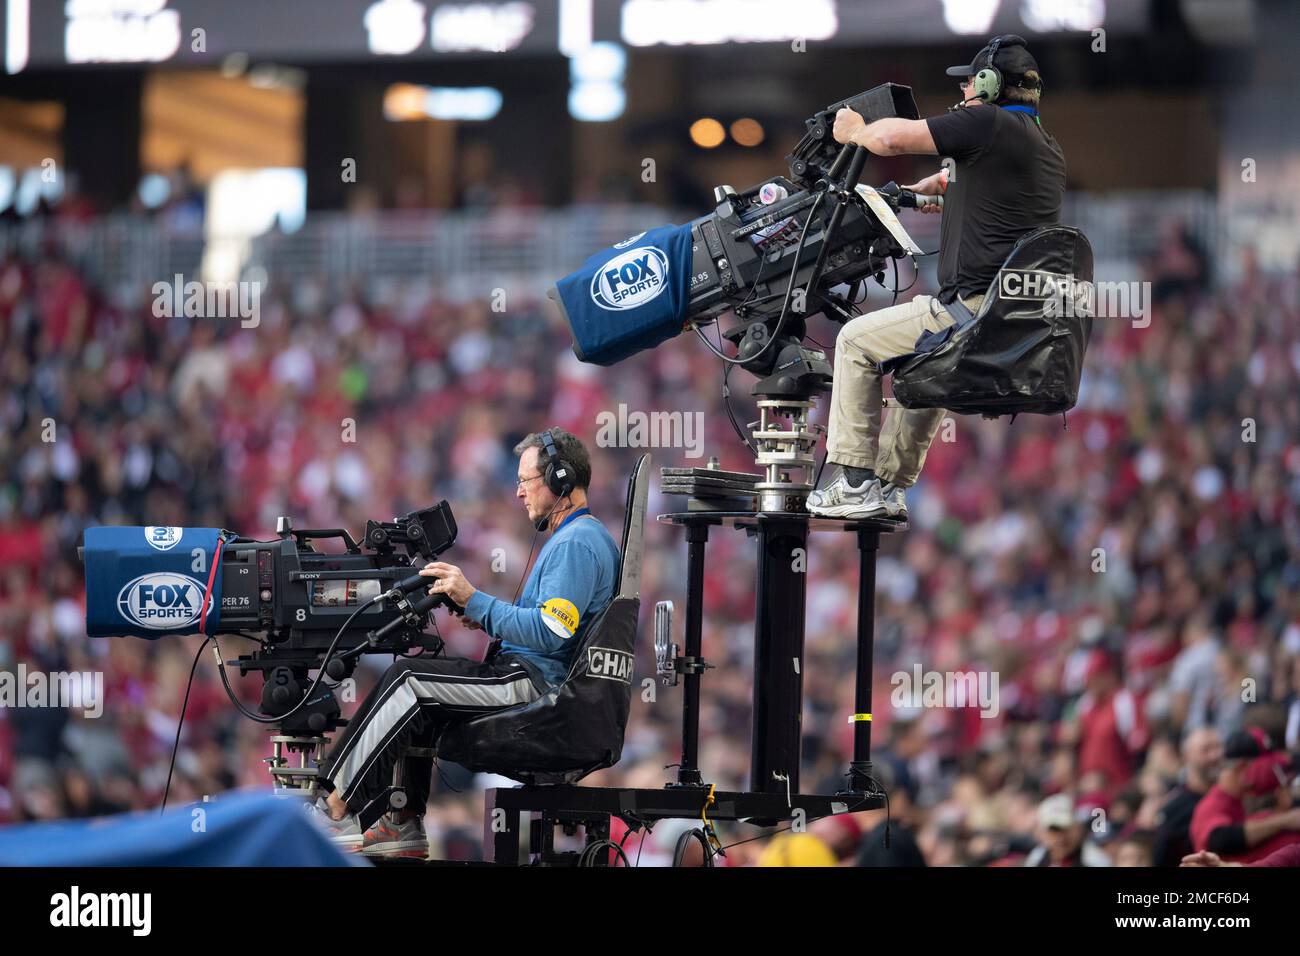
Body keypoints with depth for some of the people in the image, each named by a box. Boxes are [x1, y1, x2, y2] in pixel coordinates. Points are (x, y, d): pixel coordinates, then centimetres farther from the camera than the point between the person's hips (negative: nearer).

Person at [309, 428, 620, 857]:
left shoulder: (576, 544, -14)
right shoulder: (576, 536, 21)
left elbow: (548, 632, -24)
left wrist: (475, 600, -22)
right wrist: (486, 617, 12)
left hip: (537, 683, -11)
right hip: (538, 679, 11)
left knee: (406, 681, -16)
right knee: (416, 684, 17)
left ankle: (336, 812, -15)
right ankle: (404, 822, 8)